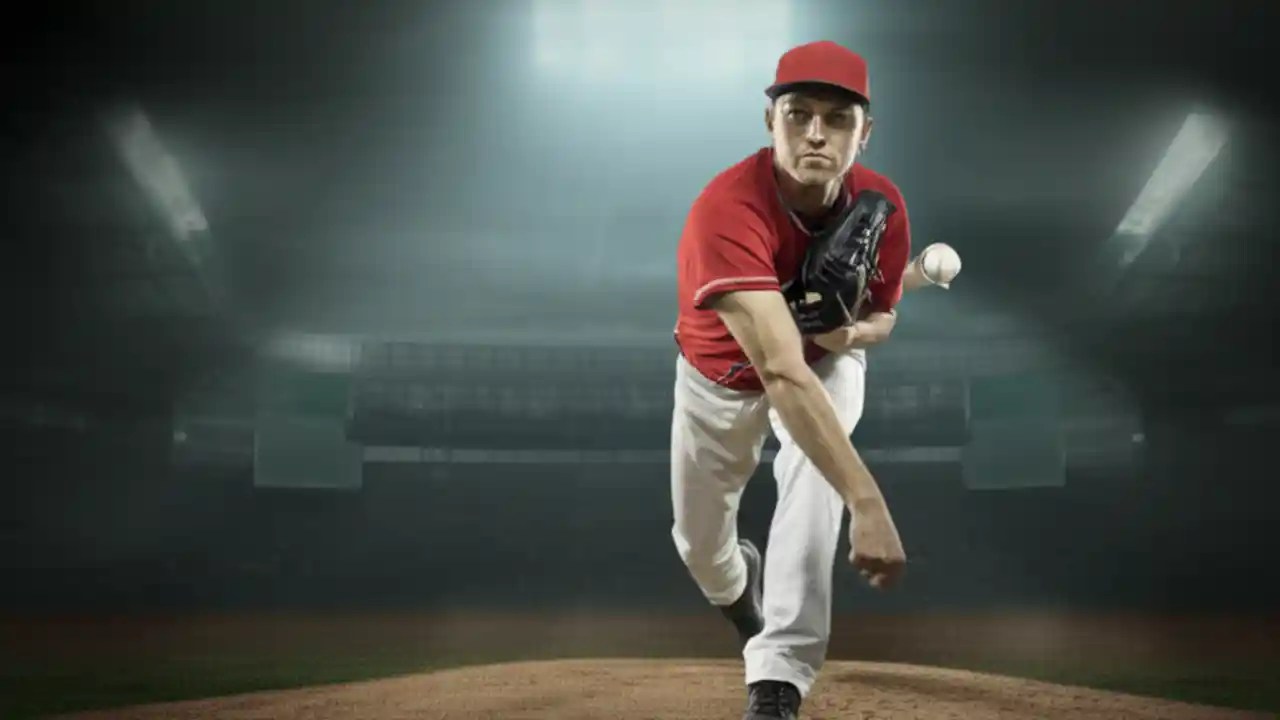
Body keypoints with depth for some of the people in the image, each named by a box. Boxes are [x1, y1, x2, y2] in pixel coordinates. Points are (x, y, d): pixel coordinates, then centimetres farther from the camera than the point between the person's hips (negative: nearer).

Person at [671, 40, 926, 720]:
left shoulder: (882, 204, -25)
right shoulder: (727, 208, -42)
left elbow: (882, 315, -3)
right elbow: (781, 374, -53)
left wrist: (852, 332, -30)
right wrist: (867, 501, -62)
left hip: (826, 359, 1)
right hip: (719, 374, -1)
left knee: (813, 467, -32)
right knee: (698, 543, 12)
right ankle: (741, 585, 53)